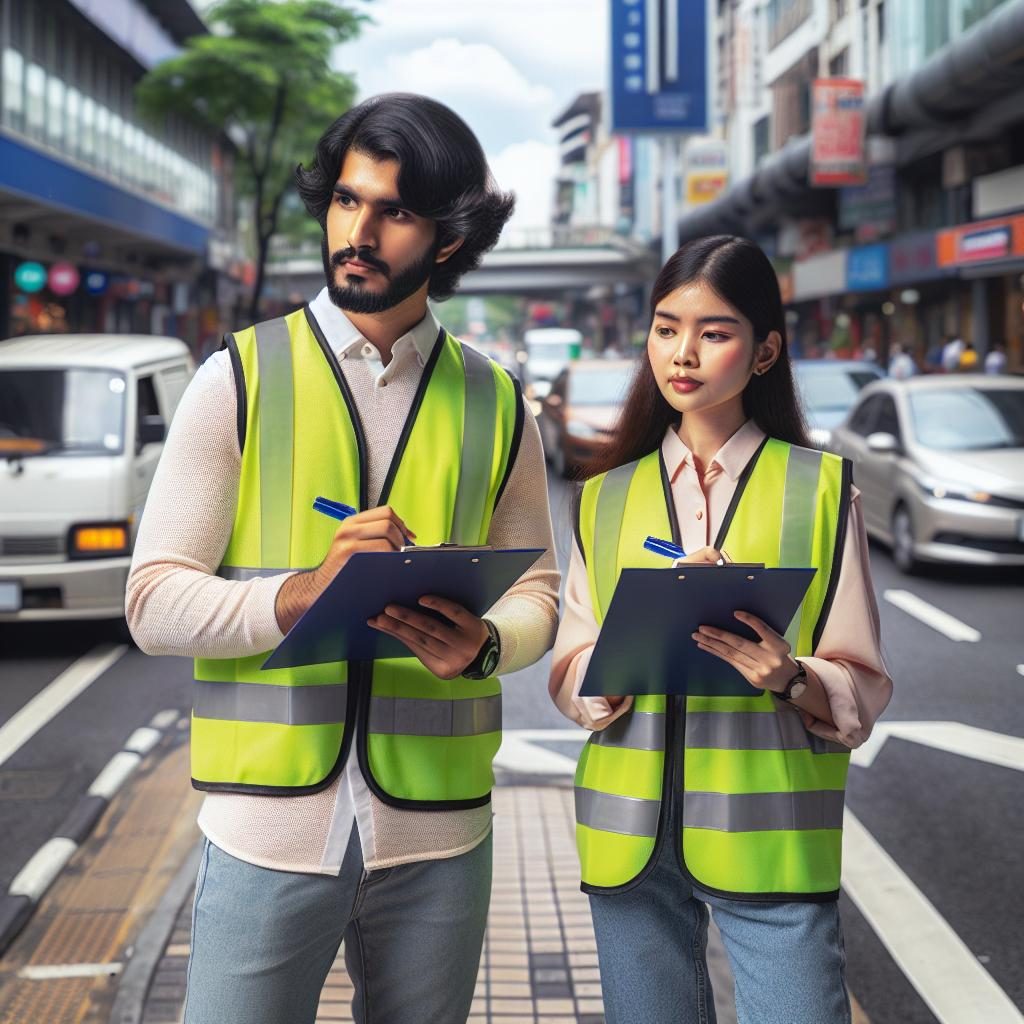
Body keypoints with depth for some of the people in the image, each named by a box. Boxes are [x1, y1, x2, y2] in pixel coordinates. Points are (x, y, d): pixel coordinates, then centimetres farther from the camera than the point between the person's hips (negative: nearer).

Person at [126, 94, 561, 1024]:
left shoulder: (493, 407, 8)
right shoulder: (241, 379, 0)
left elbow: (536, 592, 11)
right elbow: (156, 602, -4)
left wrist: (483, 645, -12)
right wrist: (302, 593, -22)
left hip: (437, 834, 3)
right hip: (269, 826, -2)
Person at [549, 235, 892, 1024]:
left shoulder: (821, 488, 2)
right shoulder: (606, 499, 9)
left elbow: (864, 692, 1)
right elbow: (572, 685, 4)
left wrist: (789, 677, -20)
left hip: (771, 838, -2)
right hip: (632, 839, 3)